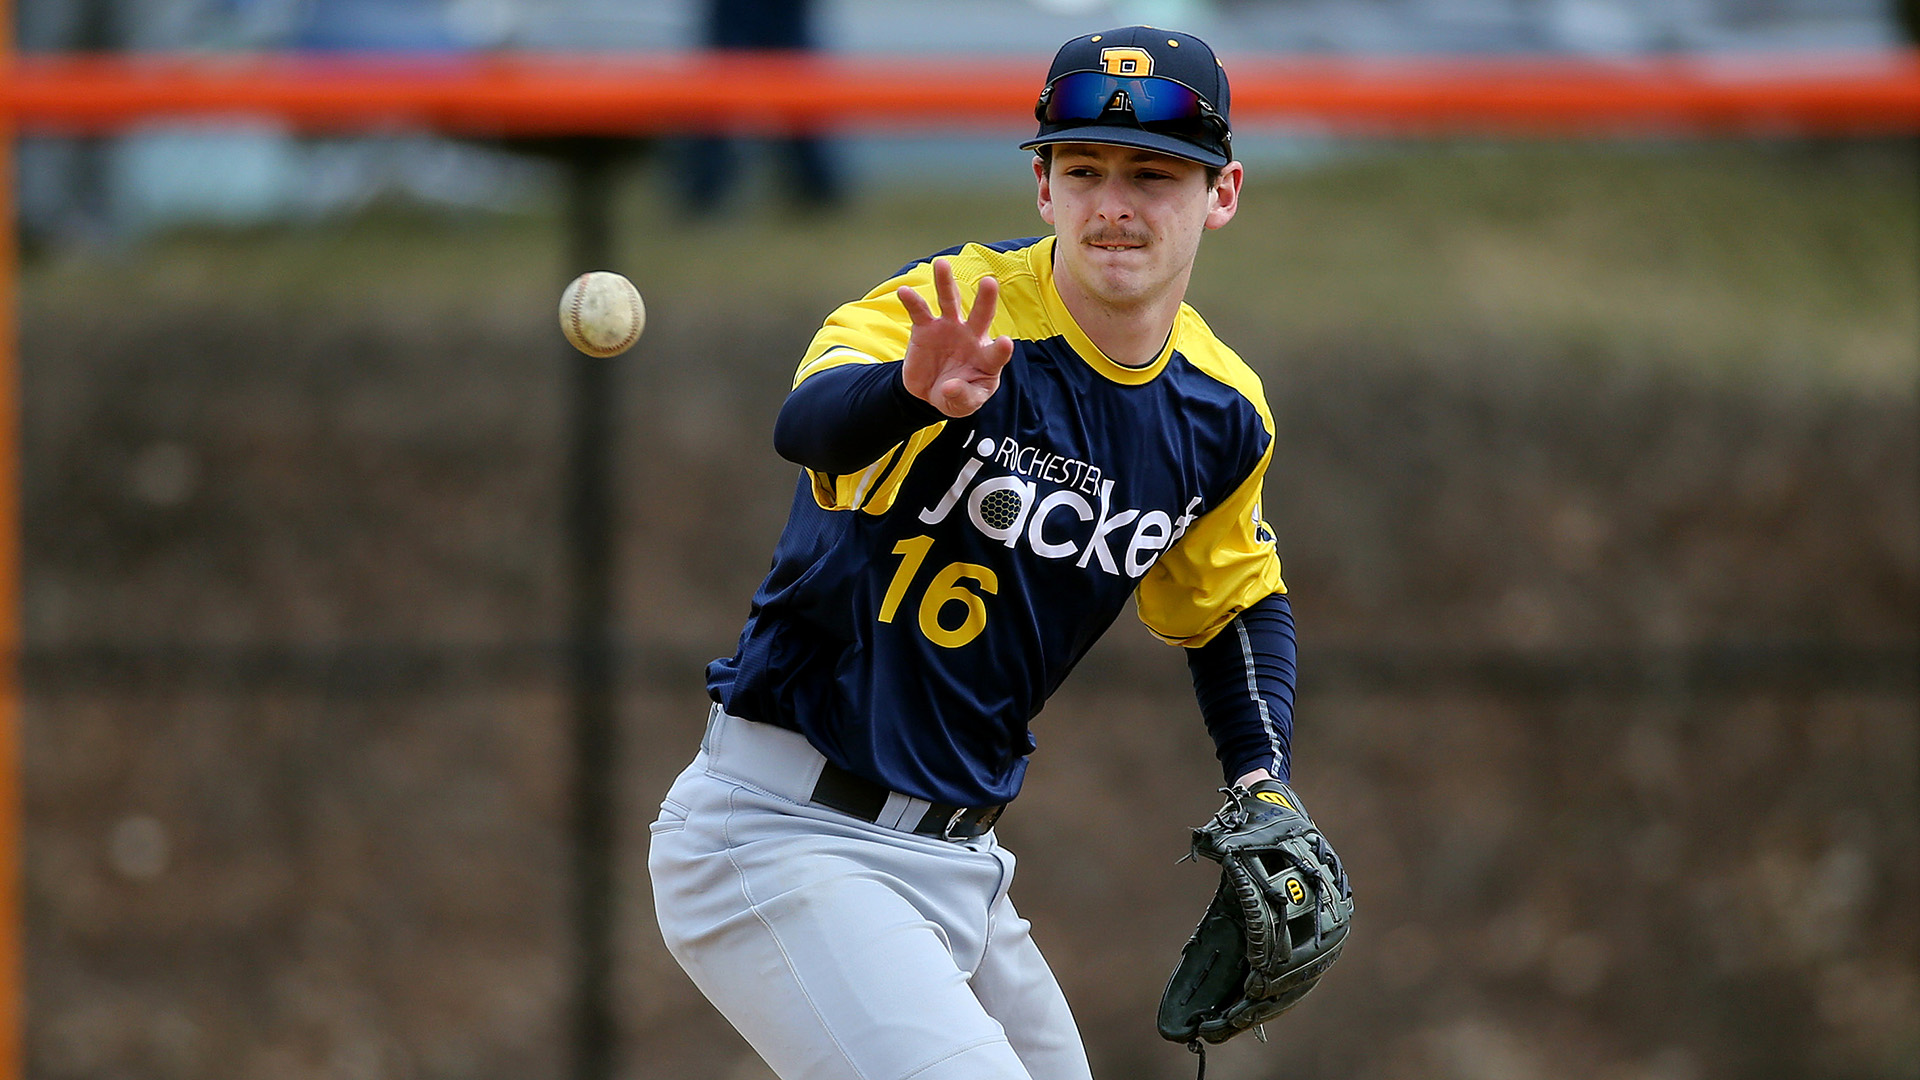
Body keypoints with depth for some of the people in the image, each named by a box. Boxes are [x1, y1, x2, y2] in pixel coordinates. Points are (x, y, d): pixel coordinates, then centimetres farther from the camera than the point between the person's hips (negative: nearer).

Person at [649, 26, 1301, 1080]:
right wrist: (916, 391, -60)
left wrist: (1263, 791, 7)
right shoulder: (960, 308, -16)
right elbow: (809, 425, -38)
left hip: (959, 862, 8)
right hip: (782, 832, -8)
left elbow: (1233, 606, 24)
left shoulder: (1223, 414, 5)